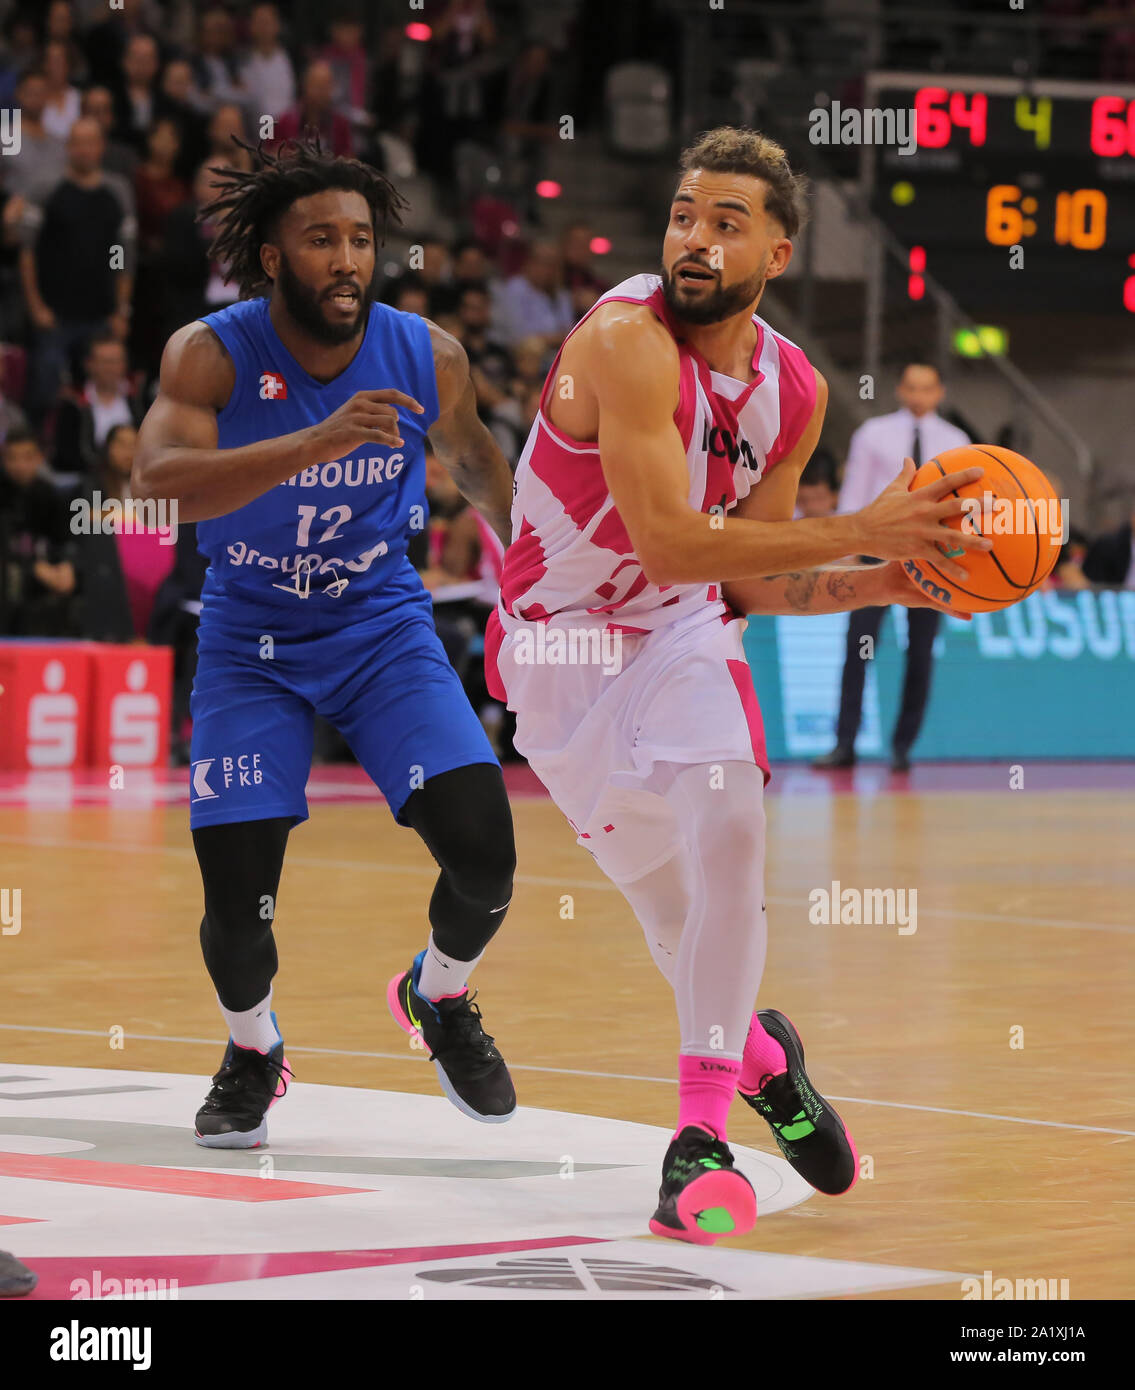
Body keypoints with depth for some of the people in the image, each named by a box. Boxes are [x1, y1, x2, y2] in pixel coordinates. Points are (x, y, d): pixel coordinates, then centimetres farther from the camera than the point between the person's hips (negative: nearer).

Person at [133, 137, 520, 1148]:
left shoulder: (429, 358, -10)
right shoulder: (210, 355, -18)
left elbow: (472, 458, 12)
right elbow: (159, 481, -36)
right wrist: (318, 442, -46)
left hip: (385, 631, 2)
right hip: (250, 646, -1)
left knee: (482, 853, -17)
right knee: (237, 903, -11)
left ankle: (439, 997, 18)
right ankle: (253, 1055, 24)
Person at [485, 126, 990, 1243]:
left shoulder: (793, 391, -5)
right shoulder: (626, 342, -26)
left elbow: (752, 580, 5)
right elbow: (671, 542, -31)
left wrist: (887, 584, -11)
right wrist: (860, 532, -31)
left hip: (685, 629, 4)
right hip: (563, 644, -4)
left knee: (729, 825, -21)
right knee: (667, 891, 1)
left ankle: (702, 1135, -15)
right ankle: (758, 1056, 34)